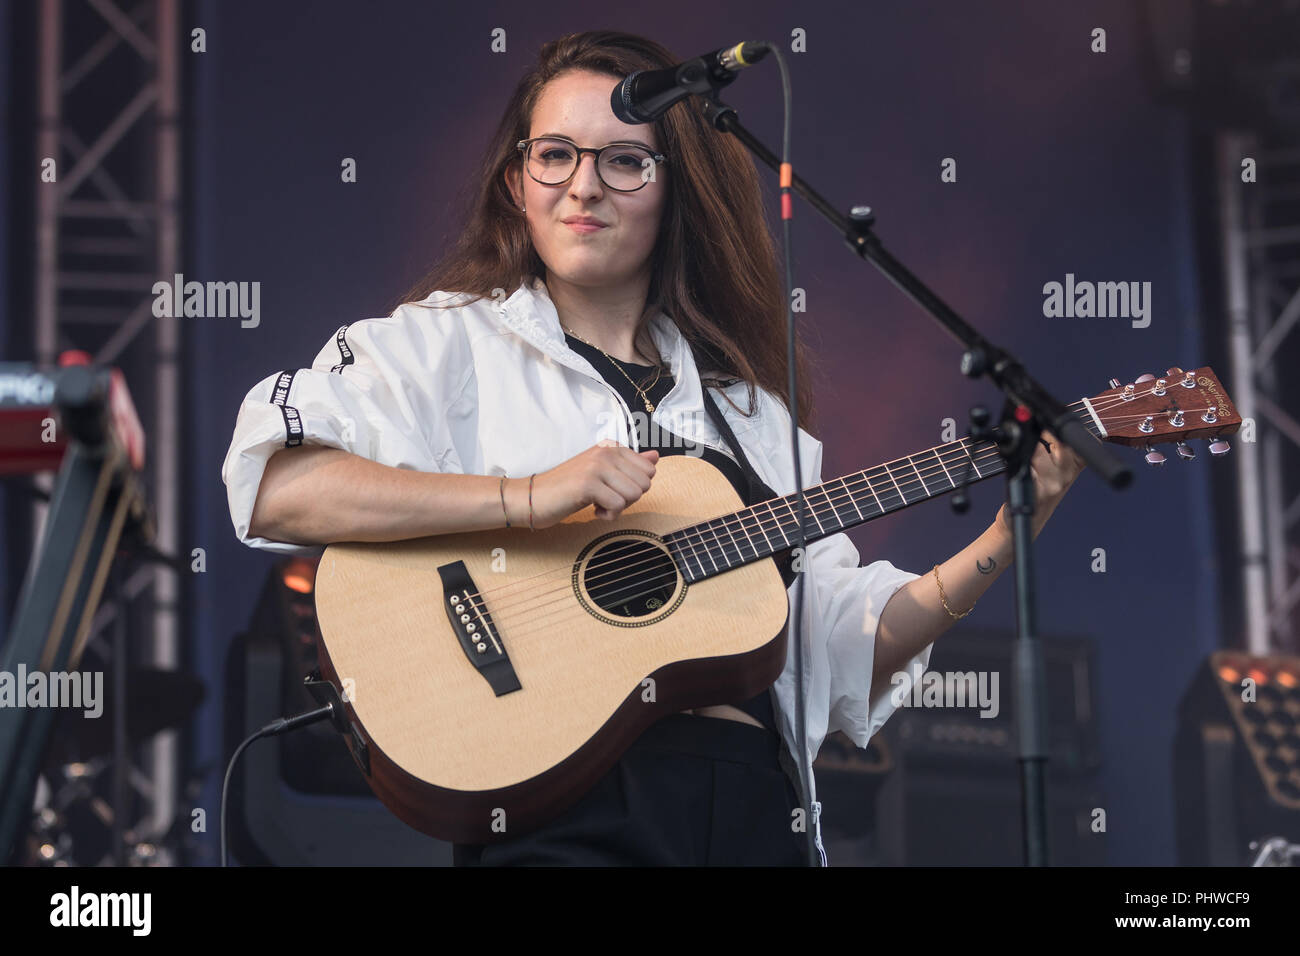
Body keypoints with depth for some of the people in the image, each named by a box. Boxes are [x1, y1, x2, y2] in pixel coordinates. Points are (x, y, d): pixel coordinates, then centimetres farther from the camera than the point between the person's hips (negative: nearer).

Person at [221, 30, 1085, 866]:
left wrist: (1003, 541, 7)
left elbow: (844, 644, 19)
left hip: (757, 808, 5)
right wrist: (527, 499, -17)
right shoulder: (449, 341, 6)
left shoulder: (744, 399, 20)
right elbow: (273, 487, -12)